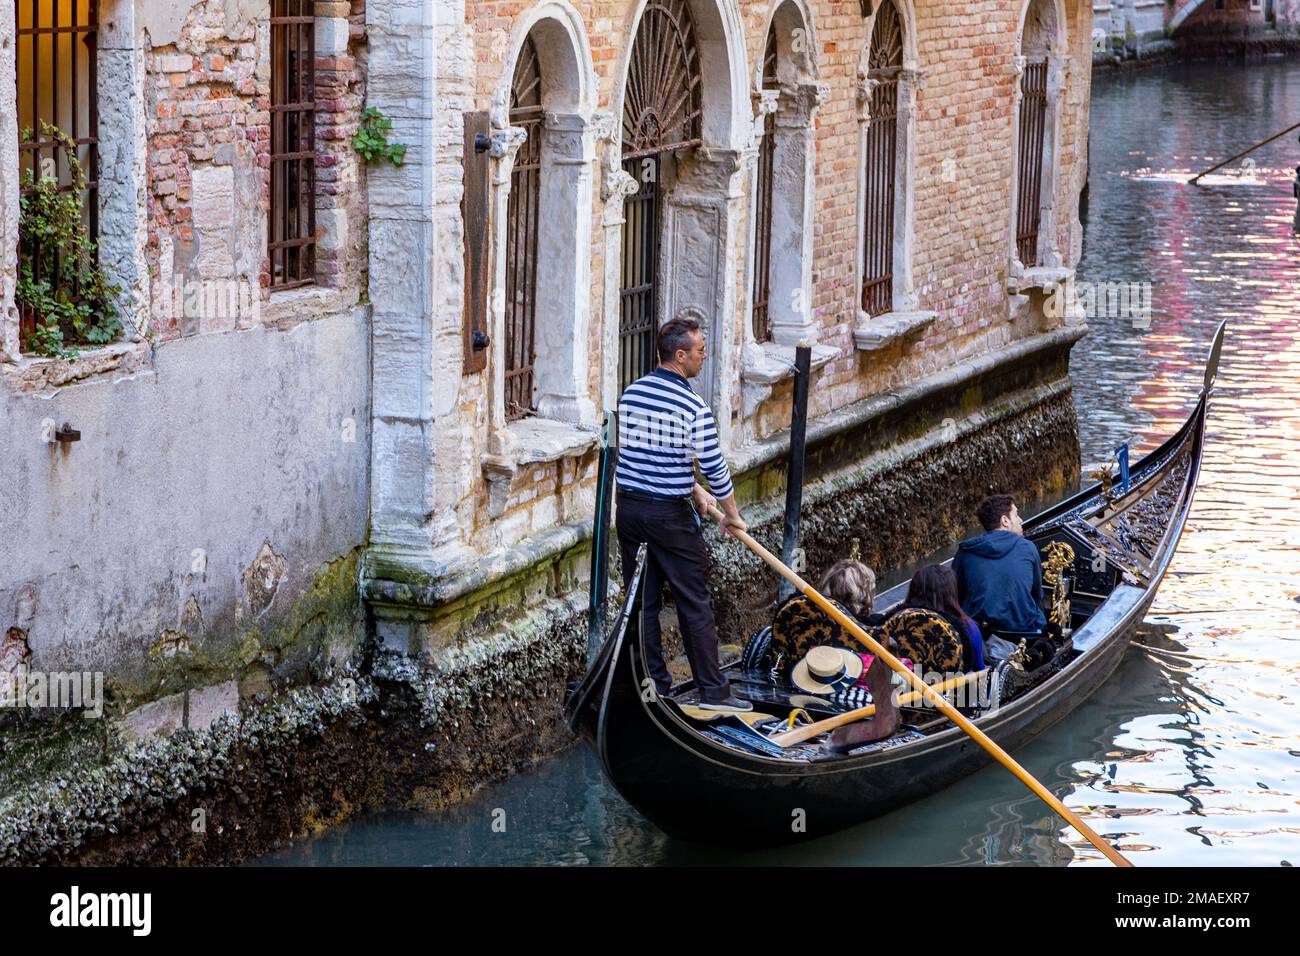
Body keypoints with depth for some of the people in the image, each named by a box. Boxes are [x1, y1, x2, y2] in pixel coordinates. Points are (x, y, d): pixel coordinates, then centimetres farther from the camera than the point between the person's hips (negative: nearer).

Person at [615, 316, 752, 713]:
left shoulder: (630, 394, 5)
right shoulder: (693, 408, -16)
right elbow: (715, 468, -11)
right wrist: (732, 515, 4)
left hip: (629, 508, 6)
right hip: (670, 515, -6)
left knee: (642, 601, 11)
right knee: (694, 604, 3)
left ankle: (652, 686, 16)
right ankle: (712, 690, 9)